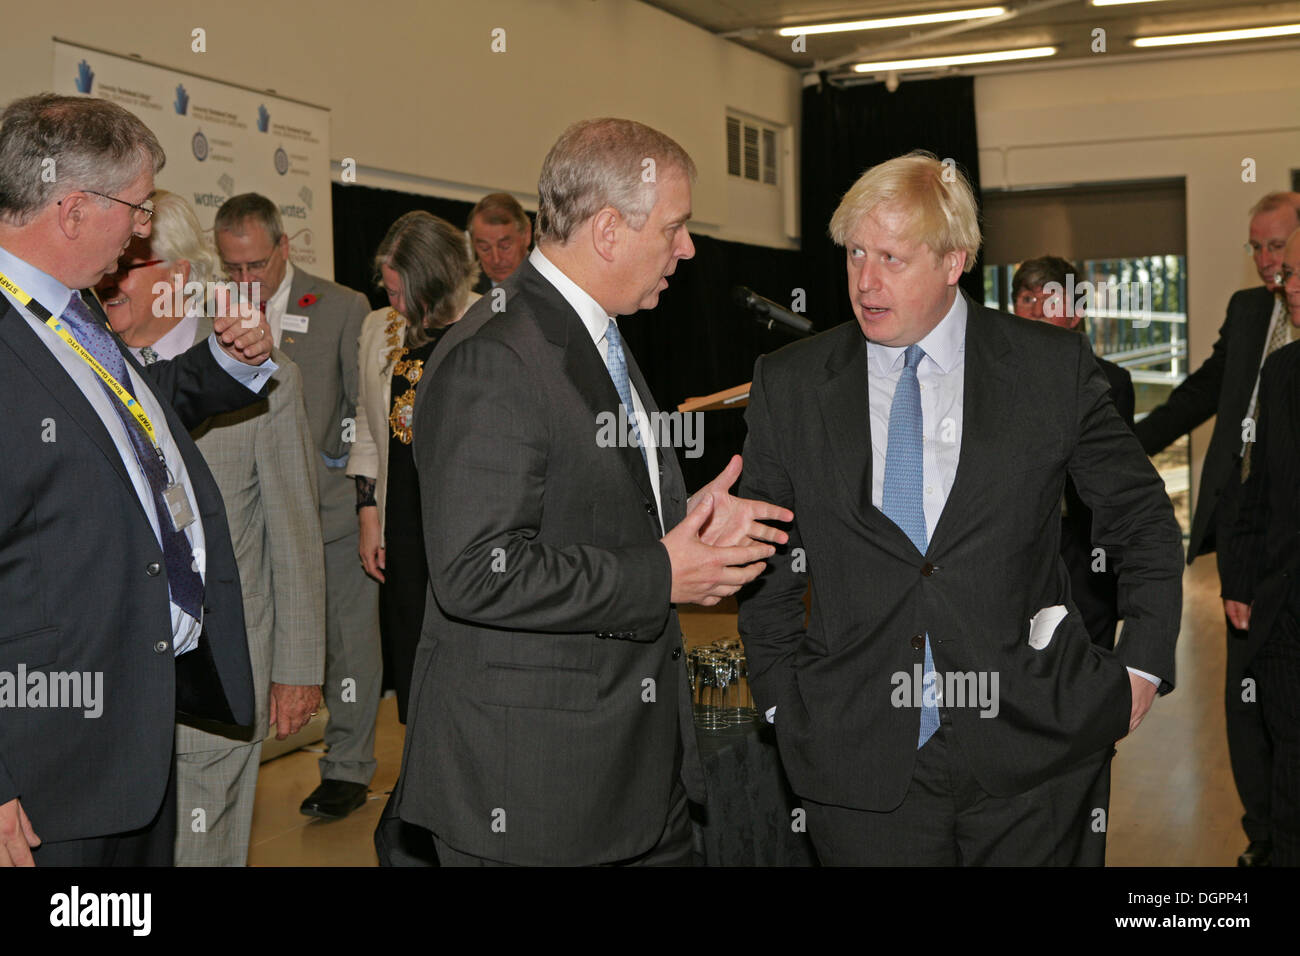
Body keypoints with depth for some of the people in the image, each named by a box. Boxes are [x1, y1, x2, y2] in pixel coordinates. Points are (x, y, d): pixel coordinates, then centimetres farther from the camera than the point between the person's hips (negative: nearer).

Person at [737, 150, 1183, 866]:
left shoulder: (1055, 368, 0)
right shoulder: (788, 385, 2)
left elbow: (1144, 522, 9)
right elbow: (765, 557, 10)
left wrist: (1141, 668, 5)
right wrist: (783, 699, 6)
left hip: (1032, 755, 0)